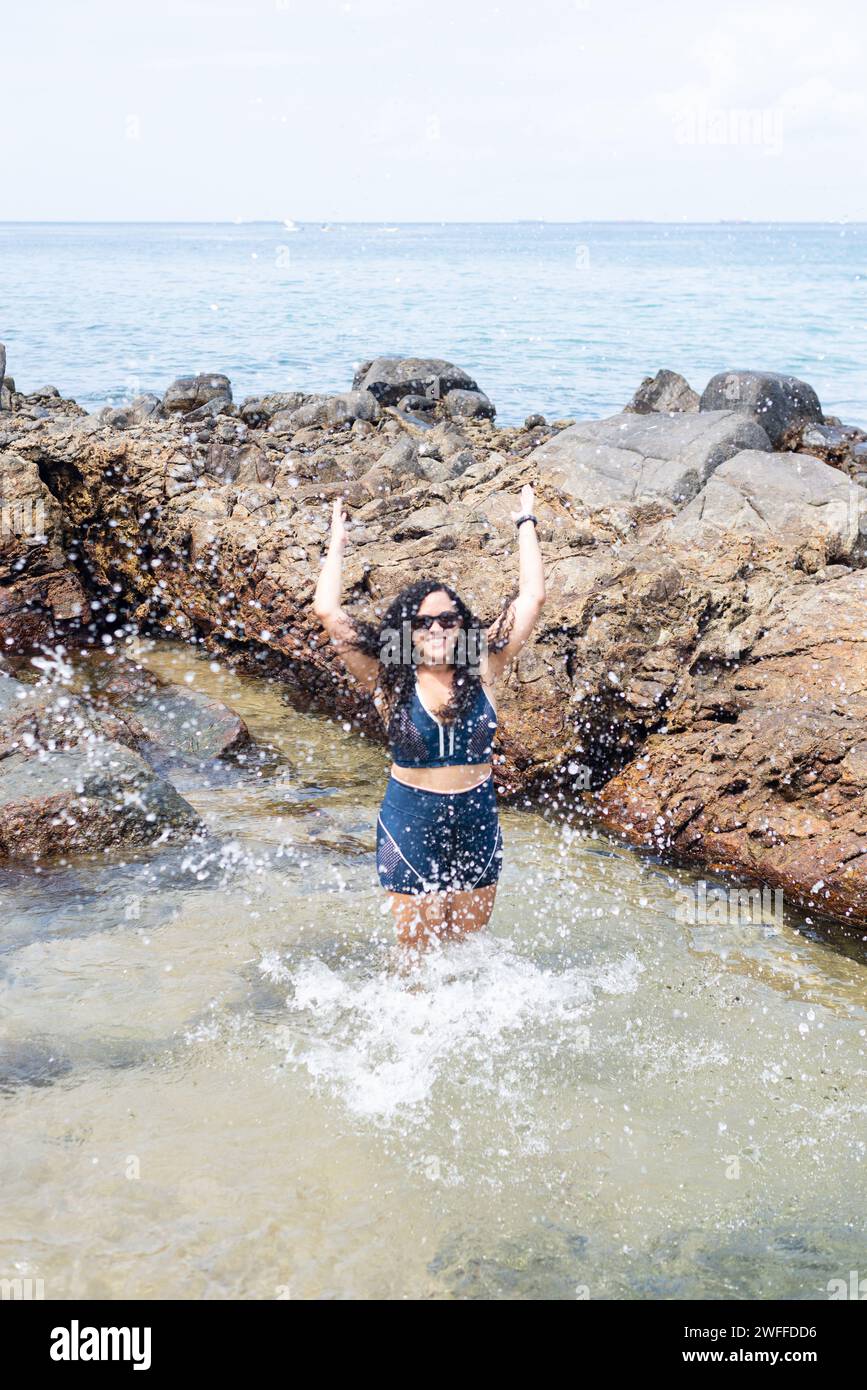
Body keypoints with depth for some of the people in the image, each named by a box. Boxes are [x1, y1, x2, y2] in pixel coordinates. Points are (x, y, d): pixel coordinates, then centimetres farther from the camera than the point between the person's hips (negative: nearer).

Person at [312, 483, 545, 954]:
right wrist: (337, 542, 0)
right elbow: (327, 611, -11)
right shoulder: (389, 682, -6)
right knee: (418, 949, 3)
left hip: (478, 822, 2)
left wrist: (526, 524, 7)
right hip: (411, 826, -2)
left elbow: (531, 598, 0)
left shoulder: (482, 671, -2)